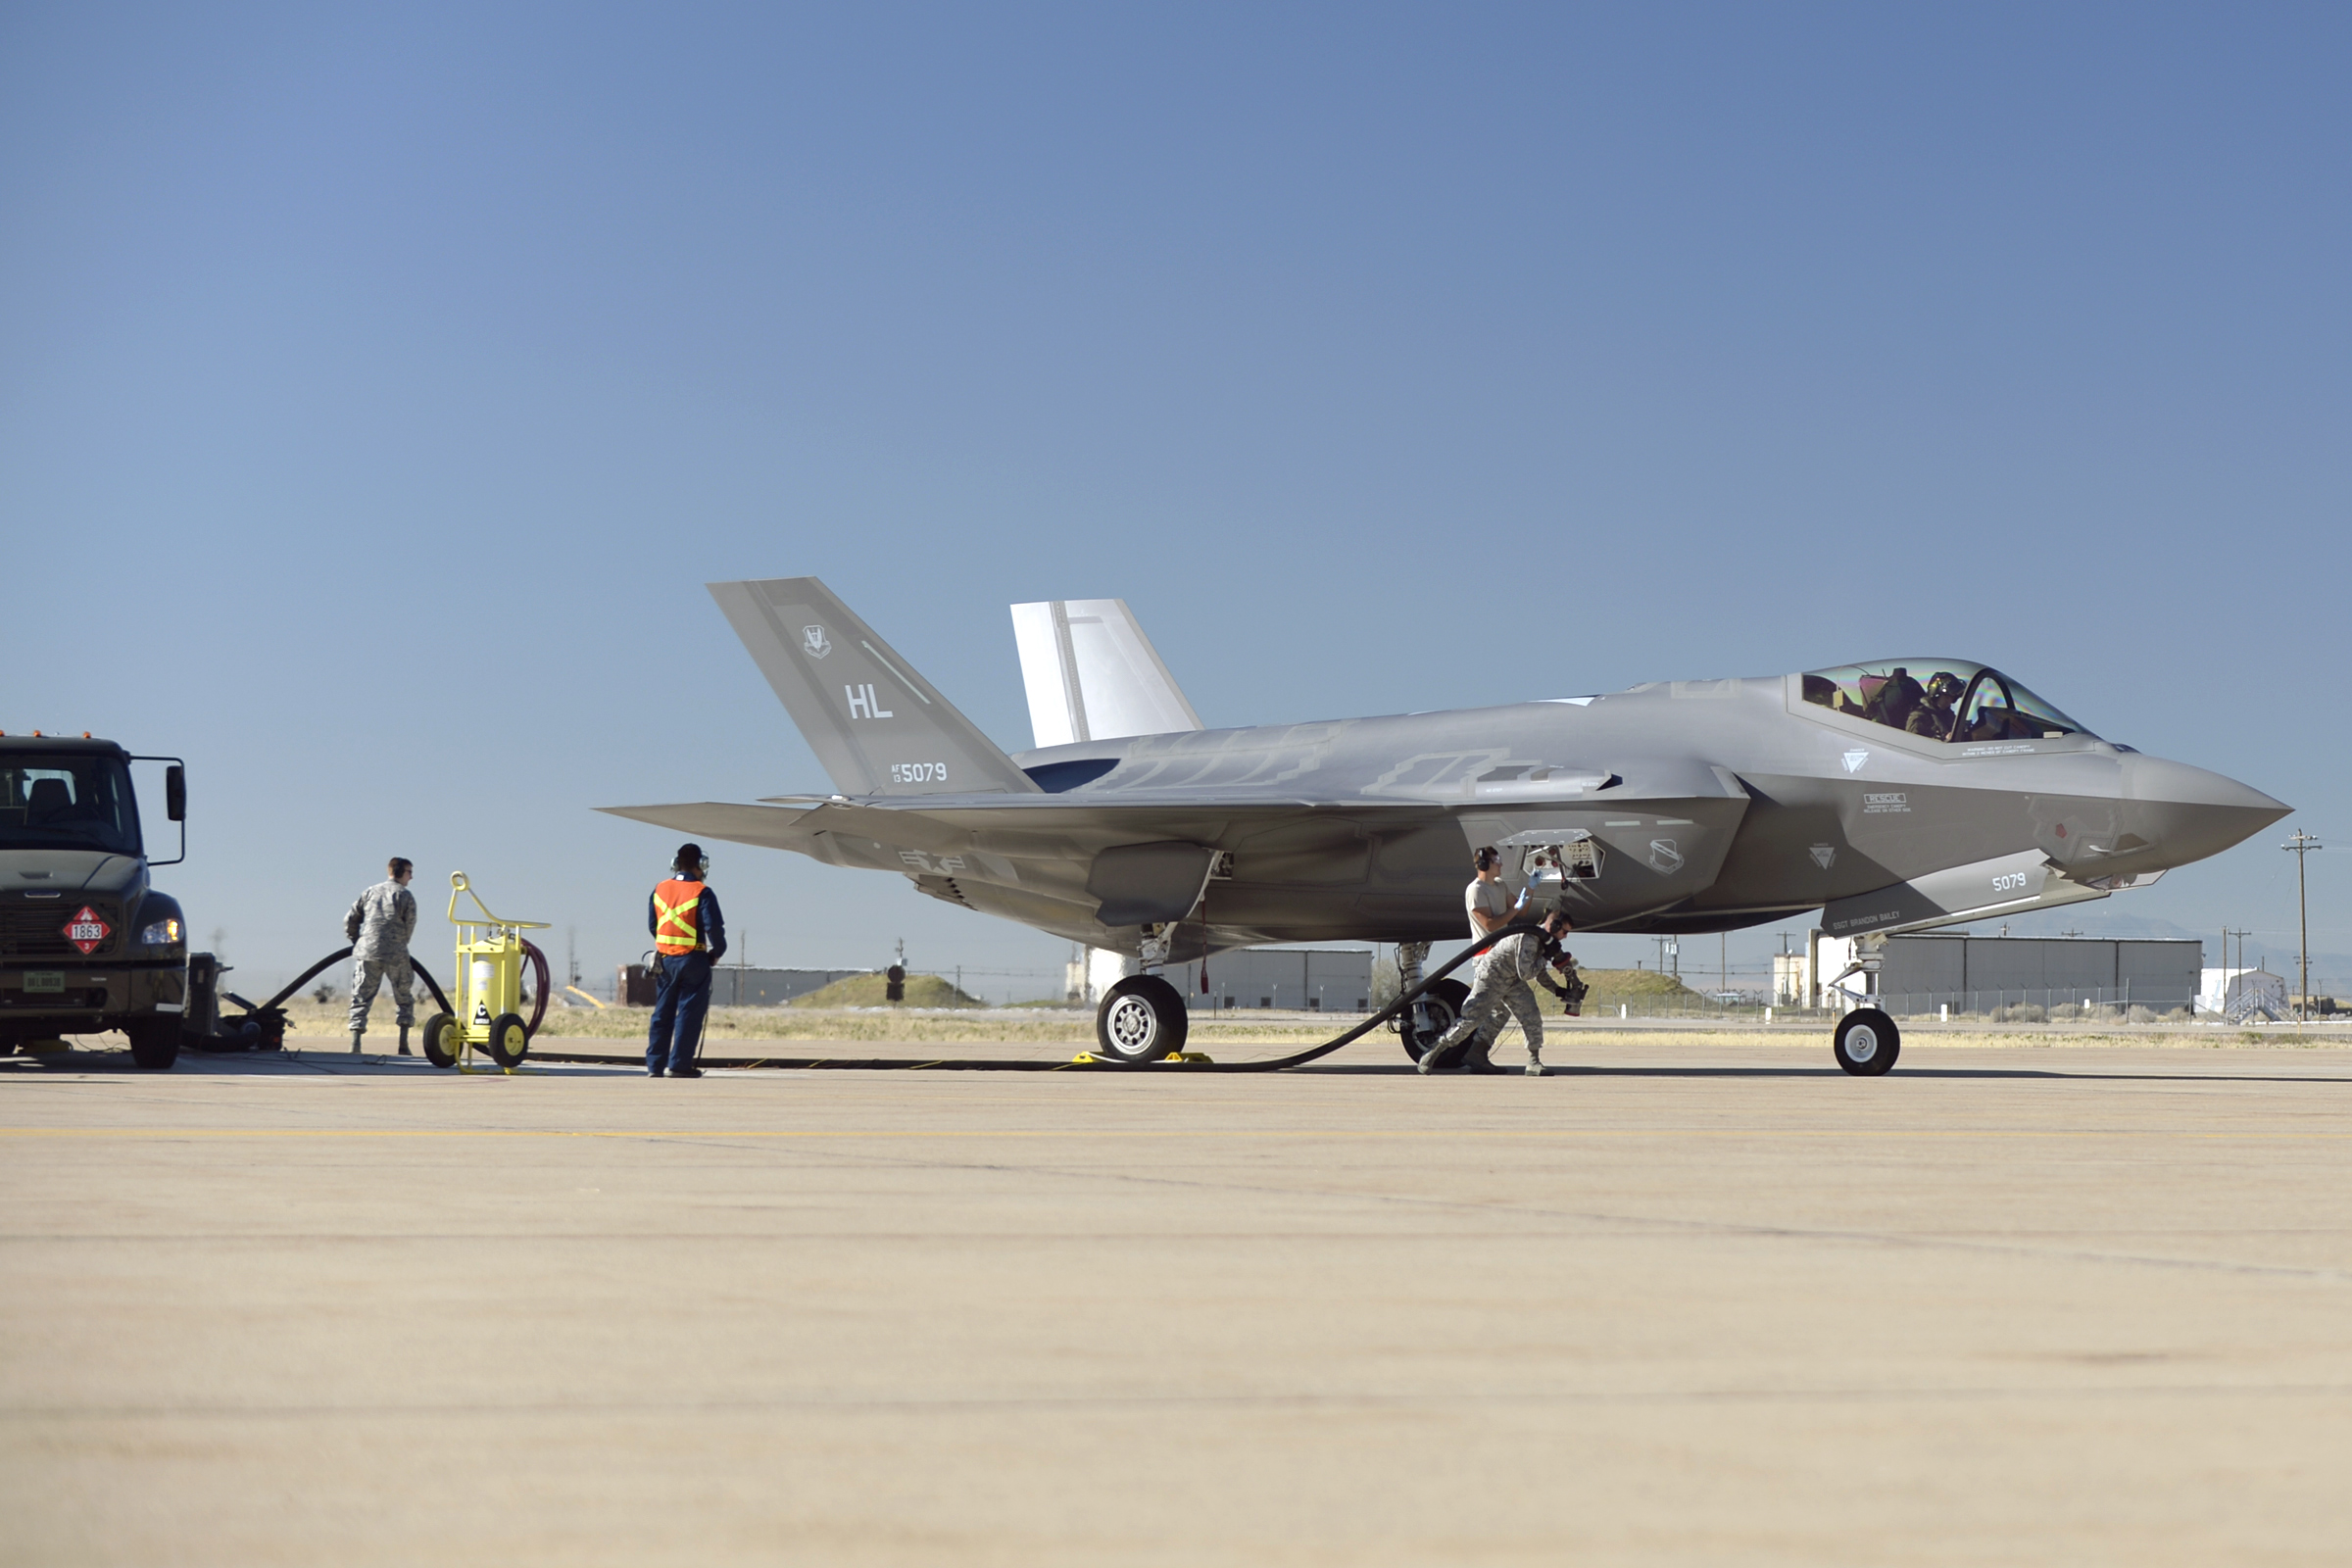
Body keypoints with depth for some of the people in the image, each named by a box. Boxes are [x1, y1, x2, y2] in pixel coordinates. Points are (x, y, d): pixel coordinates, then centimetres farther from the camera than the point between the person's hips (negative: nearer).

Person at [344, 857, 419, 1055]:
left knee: (361, 998, 5)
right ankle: (403, 1044, 5)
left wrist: (356, 942, 28)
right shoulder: (405, 895, 2)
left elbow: (350, 919, 13)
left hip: (367, 952, 3)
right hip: (396, 954, -3)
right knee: (405, 999, 11)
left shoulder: (371, 892, 13)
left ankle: (355, 1044, -7)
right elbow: (410, 926, -1)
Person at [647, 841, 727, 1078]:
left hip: (665, 958, 5)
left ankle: (654, 1065, 9)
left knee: (662, 1012, 11)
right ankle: (679, 1064, -3)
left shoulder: (659, 890, 7)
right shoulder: (702, 893, -11)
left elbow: (652, 925, 14)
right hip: (693, 959, -5)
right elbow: (714, 926, -15)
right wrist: (717, 951, 1)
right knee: (689, 1012, 0)